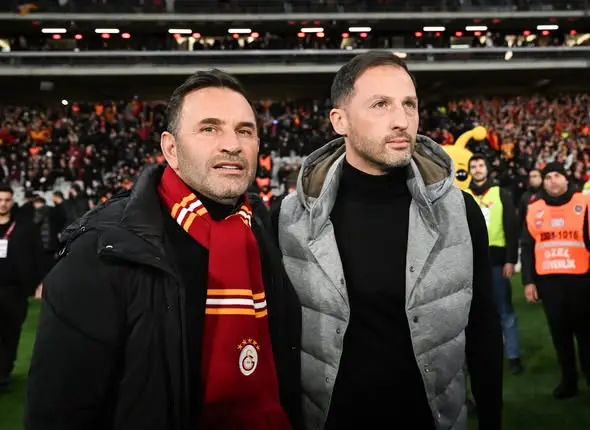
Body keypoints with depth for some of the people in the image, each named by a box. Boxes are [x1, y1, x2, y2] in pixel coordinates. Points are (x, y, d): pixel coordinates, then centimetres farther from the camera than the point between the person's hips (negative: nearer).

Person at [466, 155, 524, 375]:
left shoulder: (502, 194, 5)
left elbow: (512, 228, 0)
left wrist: (511, 260, -8)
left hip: (496, 260, -2)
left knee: (505, 310, 2)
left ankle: (514, 357, 9)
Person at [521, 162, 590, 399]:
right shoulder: (534, 210, 8)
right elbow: (527, 248, 10)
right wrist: (528, 281, 5)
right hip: (548, 281, 3)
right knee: (559, 332, 11)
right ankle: (568, 380, 23)